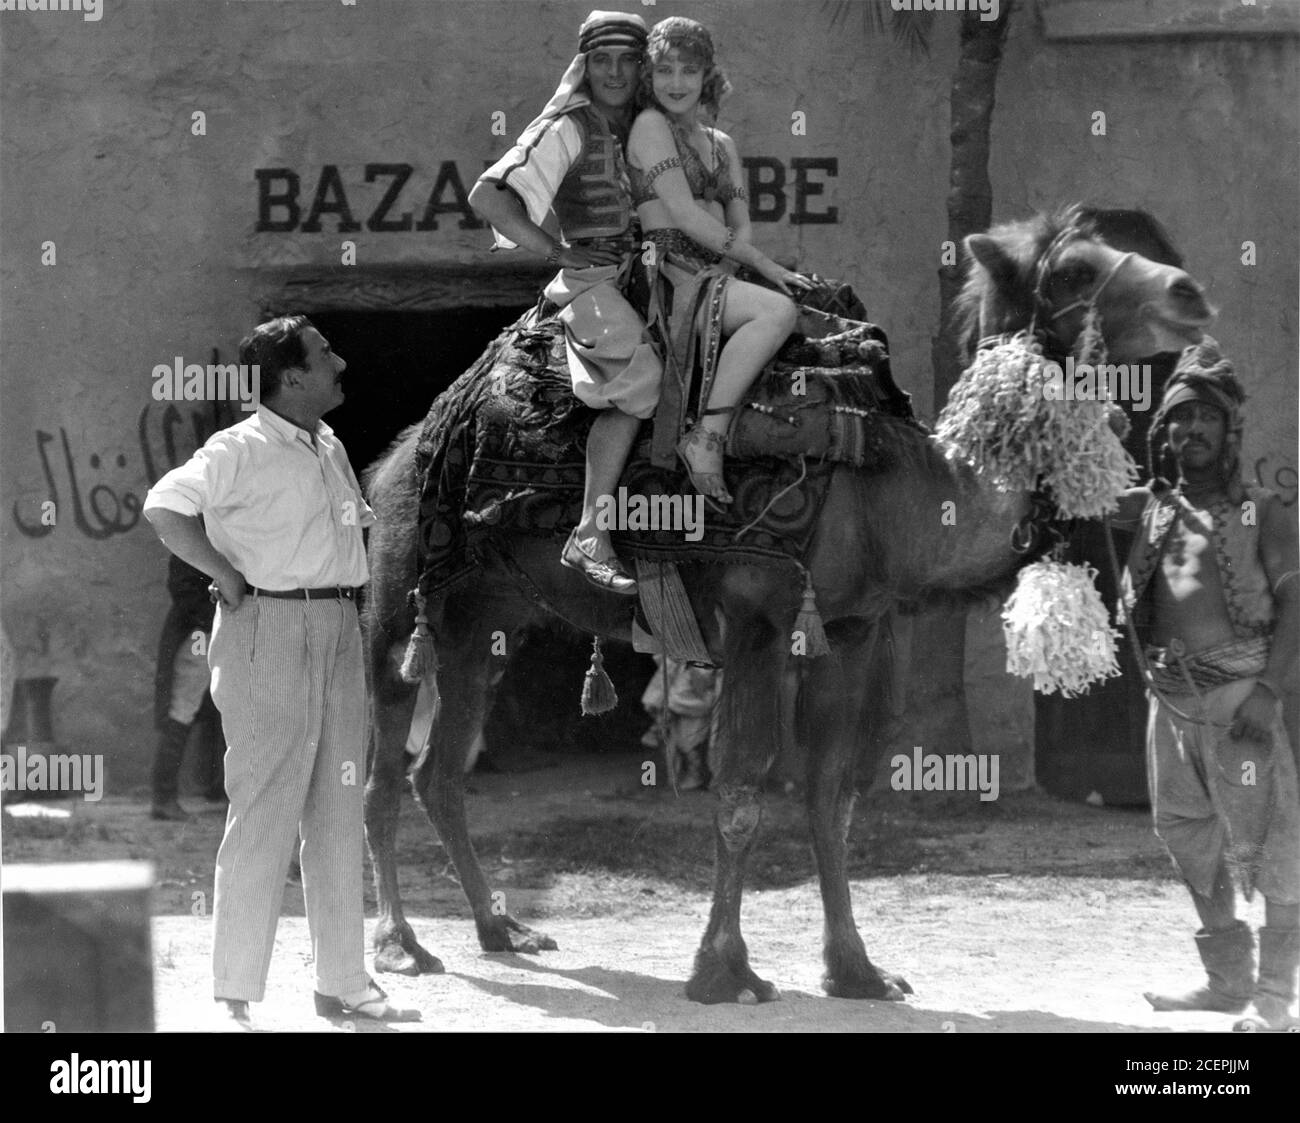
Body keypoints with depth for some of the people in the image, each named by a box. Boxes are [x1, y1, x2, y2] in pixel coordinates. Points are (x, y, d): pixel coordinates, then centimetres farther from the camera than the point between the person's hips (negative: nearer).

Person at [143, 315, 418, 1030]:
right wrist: (227, 575, -18)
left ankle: (343, 981, 17)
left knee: (339, 811, 10)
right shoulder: (241, 450, -10)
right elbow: (164, 507, -20)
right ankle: (233, 994, -4)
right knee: (264, 813, -8)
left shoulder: (331, 449, 15)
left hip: (338, 635, 8)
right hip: (268, 633, -8)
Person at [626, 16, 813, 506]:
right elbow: (683, 215, -9)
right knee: (777, 311, -30)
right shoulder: (650, 126, 1)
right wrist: (764, 264, -10)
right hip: (667, 276, -7)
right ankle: (707, 438, -30)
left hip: (709, 281, 7)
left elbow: (739, 228, 17)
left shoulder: (721, 145, 24)